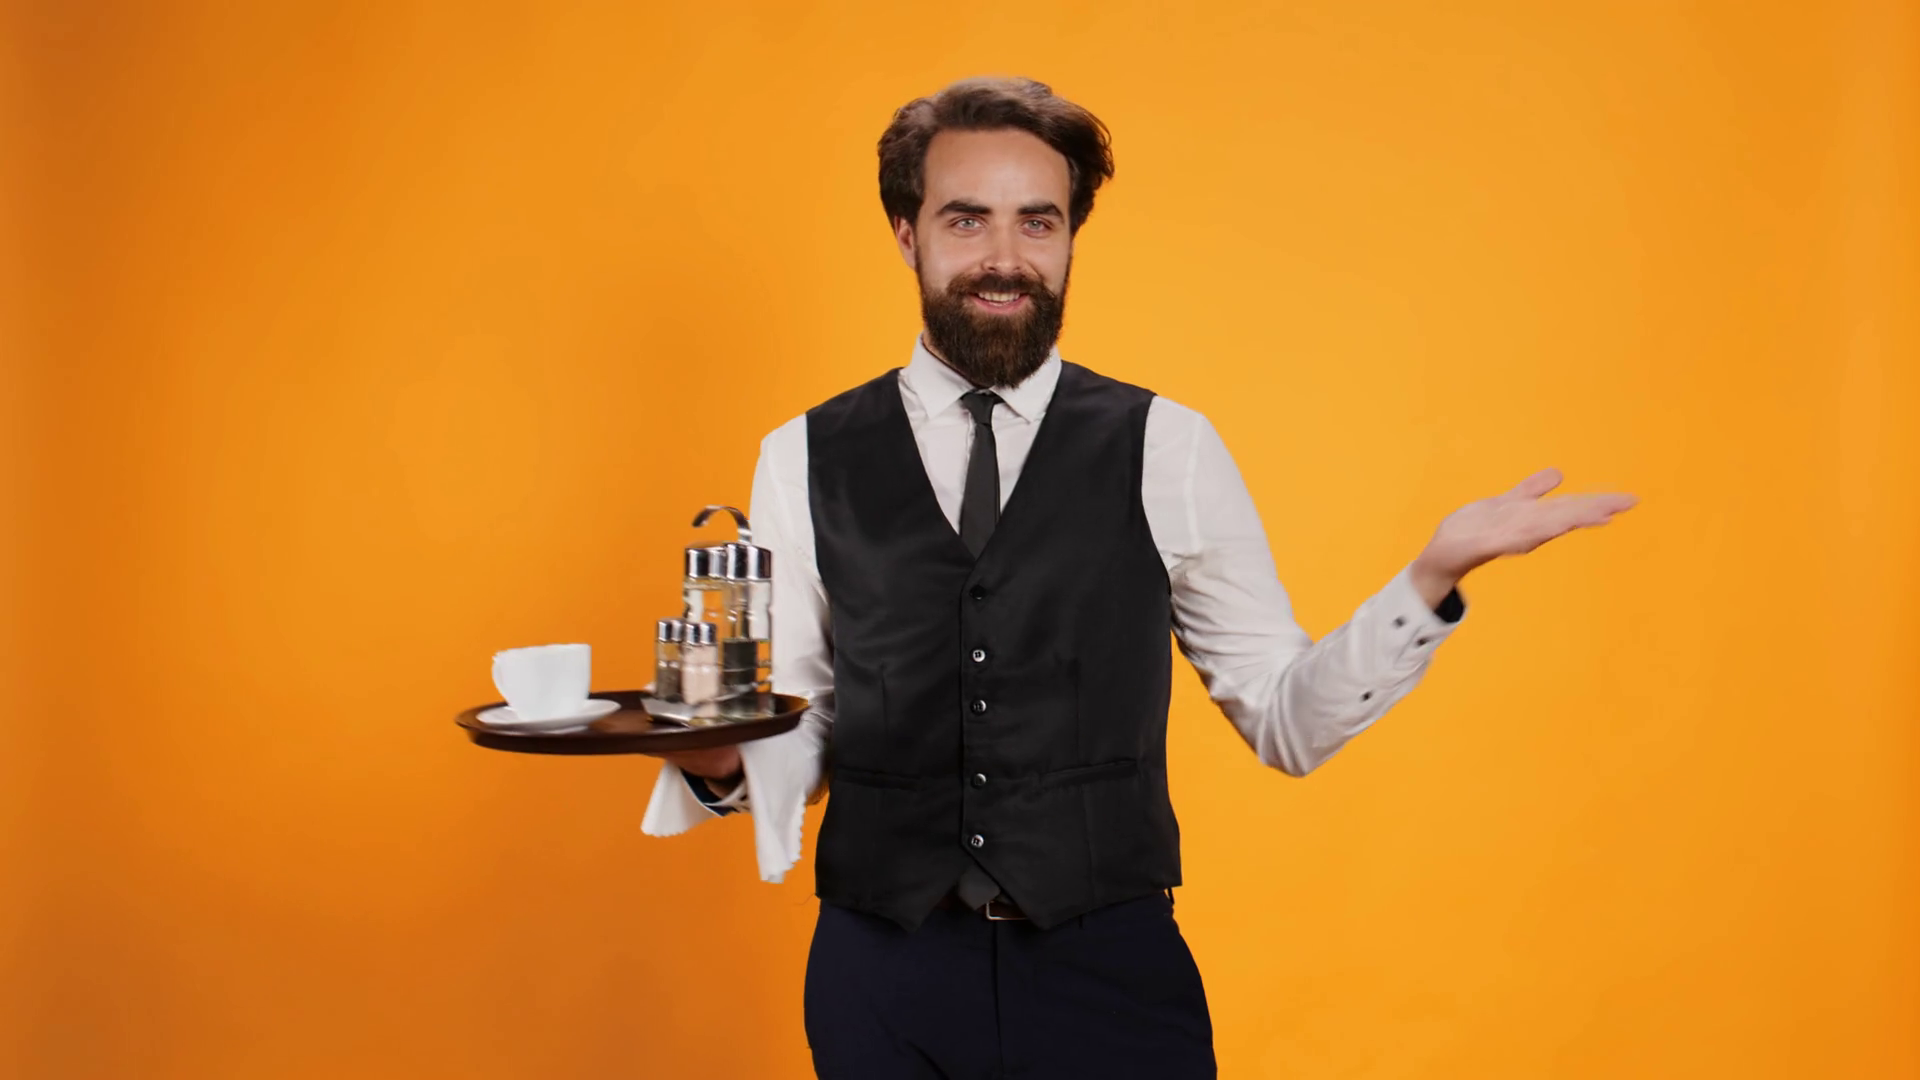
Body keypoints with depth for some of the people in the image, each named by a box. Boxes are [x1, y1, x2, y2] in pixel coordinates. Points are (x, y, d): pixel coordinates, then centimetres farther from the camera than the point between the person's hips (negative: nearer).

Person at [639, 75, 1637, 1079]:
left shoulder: (1169, 450, -2)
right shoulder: (804, 461, 0)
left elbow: (1284, 720, -1)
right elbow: (796, 740, 3)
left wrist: (1434, 574, -12)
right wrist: (717, 762, -18)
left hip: (1110, 969, 0)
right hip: (882, 980, 1)